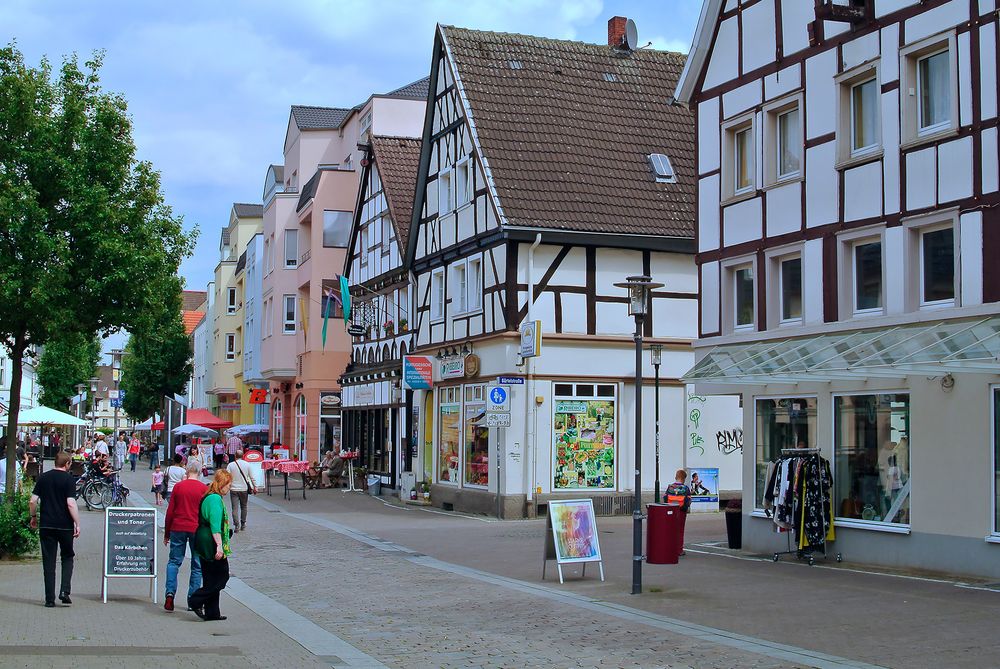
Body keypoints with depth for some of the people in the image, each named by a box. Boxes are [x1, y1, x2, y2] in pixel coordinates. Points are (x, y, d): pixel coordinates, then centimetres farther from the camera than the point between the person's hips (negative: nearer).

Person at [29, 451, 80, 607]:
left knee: (48, 562, 6)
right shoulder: (68, 480, -7)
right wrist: (77, 524, -9)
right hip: (65, 526, -3)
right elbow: (71, 504, -15)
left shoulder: (43, 478, 5)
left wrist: (33, 517, 19)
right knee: (67, 557, 15)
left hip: (46, 525, 3)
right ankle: (64, 591, -2)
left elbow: (33, 501, 3)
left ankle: (50, 599, 5)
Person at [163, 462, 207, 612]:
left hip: (178, 528, 1)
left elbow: (170, 511, 4)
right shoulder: (204, 489, -1)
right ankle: (192, 600, 7)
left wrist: (166, 533, 12)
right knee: (197, 565, 7)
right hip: (197, 530, -1)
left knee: (174, 562, 9)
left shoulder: (178, 487, 3)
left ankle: (170, 593, -9)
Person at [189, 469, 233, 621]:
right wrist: (219, 545, -25)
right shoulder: (216, 499, -15)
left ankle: (212, 612, 15)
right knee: (222, 576, -2)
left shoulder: (208, 497, 16)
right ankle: (196, 601, -5)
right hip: (212, 543, -10)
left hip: (204, 544, 10)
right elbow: (215, 525, -23)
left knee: (211, 579, 12)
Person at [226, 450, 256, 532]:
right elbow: (252, 477, 4)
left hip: (234, 489, -2)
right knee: (243, 507, 16)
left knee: (234, 508, -2)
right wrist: (255, 487, 12)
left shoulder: (230, 465, -4)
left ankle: (236, 526, -10)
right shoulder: (247, 464, 1)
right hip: (244, 489, 2)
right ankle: (243, 524, 22)